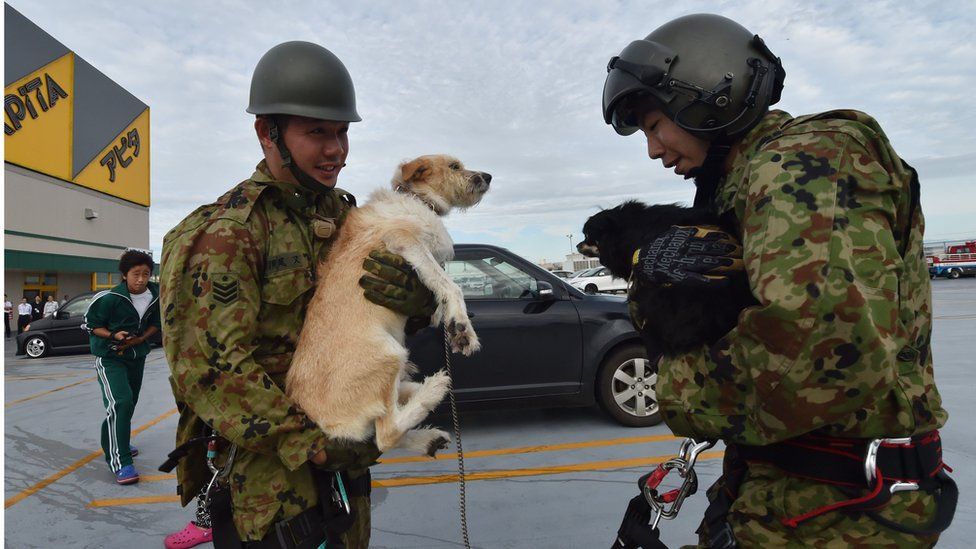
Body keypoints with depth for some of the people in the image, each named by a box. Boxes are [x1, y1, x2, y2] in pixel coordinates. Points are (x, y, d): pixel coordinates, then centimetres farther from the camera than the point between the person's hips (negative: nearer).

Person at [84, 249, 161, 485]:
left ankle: (118, 443, 44)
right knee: (119, 403, -21)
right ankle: (119, 461, -16)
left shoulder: (155, 296, -8)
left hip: (137, 356, 6)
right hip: (109, 357, -6)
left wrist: (140, 339, -12)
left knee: (130, 403, 19)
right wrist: (114, 336, -25)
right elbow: (91, 324, -9)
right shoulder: (109, 298, -21)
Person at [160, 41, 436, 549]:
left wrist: (418, 298, -17)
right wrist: (313, 444, -23)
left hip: (343, 457, 7)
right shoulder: (229, 231, -16)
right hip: (267, 474, -6)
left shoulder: (344, 214, 5)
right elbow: (212, 368, -21)